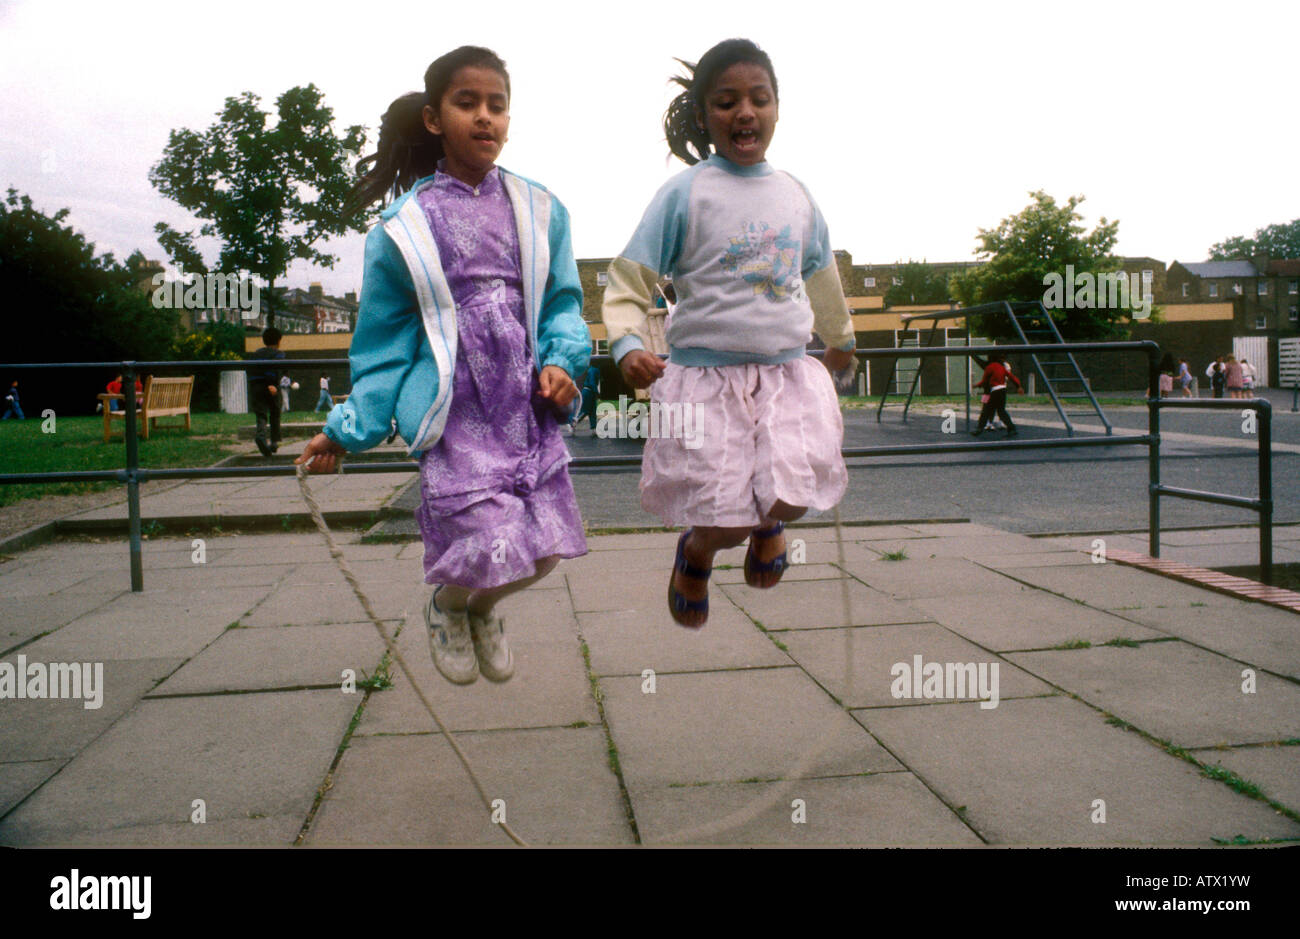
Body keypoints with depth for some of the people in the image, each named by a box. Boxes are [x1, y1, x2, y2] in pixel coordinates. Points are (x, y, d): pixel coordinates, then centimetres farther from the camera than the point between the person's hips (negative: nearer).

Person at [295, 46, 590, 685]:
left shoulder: (538, 211, 8)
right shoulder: (405, 227, 1)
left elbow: (562, 303, 12)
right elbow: (384, 342, 6)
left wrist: (562, 361, -7)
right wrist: (350, 429, 6)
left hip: (529, 408, 4)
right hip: (455, 416, -3)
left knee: (542, 549, 4)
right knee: (493, 548, -12)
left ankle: (483, 605, 41)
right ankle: (447, 605, 27)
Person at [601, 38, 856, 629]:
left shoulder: (795, 195, 9)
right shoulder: (686, 192, -5)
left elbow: (821, 275, 26)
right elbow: (628, 278, -7)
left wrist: (840, 338, 40)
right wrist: (628, 346, -25)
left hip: (788, 372, 4)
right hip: (707, 378, -4)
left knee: (791, 500, -11)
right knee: (726, 521, -4)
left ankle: (767, 523, 28)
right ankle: (695, 553, 34)